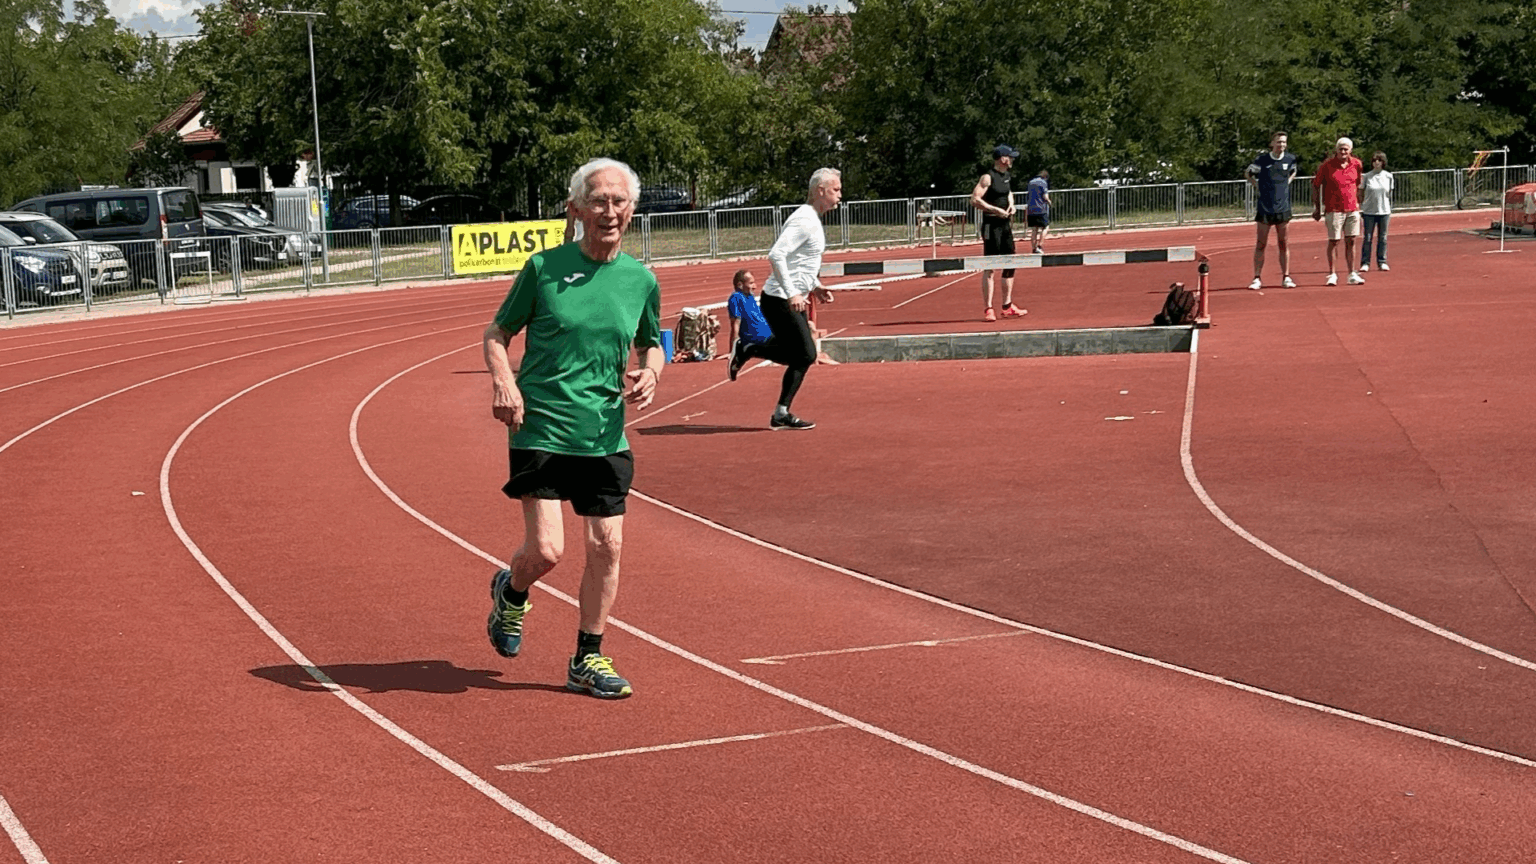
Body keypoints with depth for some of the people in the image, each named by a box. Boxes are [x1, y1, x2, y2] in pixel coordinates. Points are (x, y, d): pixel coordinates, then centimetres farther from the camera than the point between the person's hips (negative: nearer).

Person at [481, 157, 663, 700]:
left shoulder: (641, 280, 5)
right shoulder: (544, 267, -4)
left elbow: (651, 344, 21)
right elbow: (497, 332, 4)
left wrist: (650, 374, -1)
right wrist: (502, 380, -14)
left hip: (606, 436, 4)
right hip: (541, 427, -3)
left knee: (607, 547, 2)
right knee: (546, 550, -9)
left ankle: (588, 659, 18)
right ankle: (511, 594, 27)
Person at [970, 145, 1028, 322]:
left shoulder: (1007, 176, 12)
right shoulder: (988, 177, -13)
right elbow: (975, 200, -19)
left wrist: (1011, 205, 10)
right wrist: (996, 210, -20)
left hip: (1005, 224, 9)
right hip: (991, 225, -8)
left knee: (1010, 265, 10)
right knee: (989, 267, -5)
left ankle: (1007, 306, 20)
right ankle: (988, 309, -2)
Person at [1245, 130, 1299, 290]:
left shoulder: (1290, 159, 3)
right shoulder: (1261, 159, -5)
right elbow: (1248, 173, 12)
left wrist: (1287, 183, 9)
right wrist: (1257, 187, 1)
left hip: (1283, 207, 2)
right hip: (1264, 207, -2)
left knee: (1284, 244, 5)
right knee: (1261, 244, -1)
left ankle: (1286, 278, 11)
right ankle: (1257, 278, 3)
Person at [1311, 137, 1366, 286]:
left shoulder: (1356, 164, 5)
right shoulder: (1327, 165, -6)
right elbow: (1315, 185, 0)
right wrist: (1316, 207, -2)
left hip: (1352, 209, 3)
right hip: (1334, 210, -3)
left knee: (1350, 241, 6)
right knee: (1333, 241, -2)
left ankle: (1352, 275, 11)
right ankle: (1332, 274, 6)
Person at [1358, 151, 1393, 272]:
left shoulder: (1388, 176, 4)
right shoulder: (1367, 176, 0)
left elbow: (1390, 194, 11)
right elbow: (1361, 194, 4)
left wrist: (1390, 209, 9)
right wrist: (1360, 208, 0)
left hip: (1384, 211, 1)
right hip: (1369, 211, -1)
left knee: (1383, 238, 6)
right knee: (1367, 238, 0)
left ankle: (1382, 262, 14)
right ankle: (1365, 263, 5)